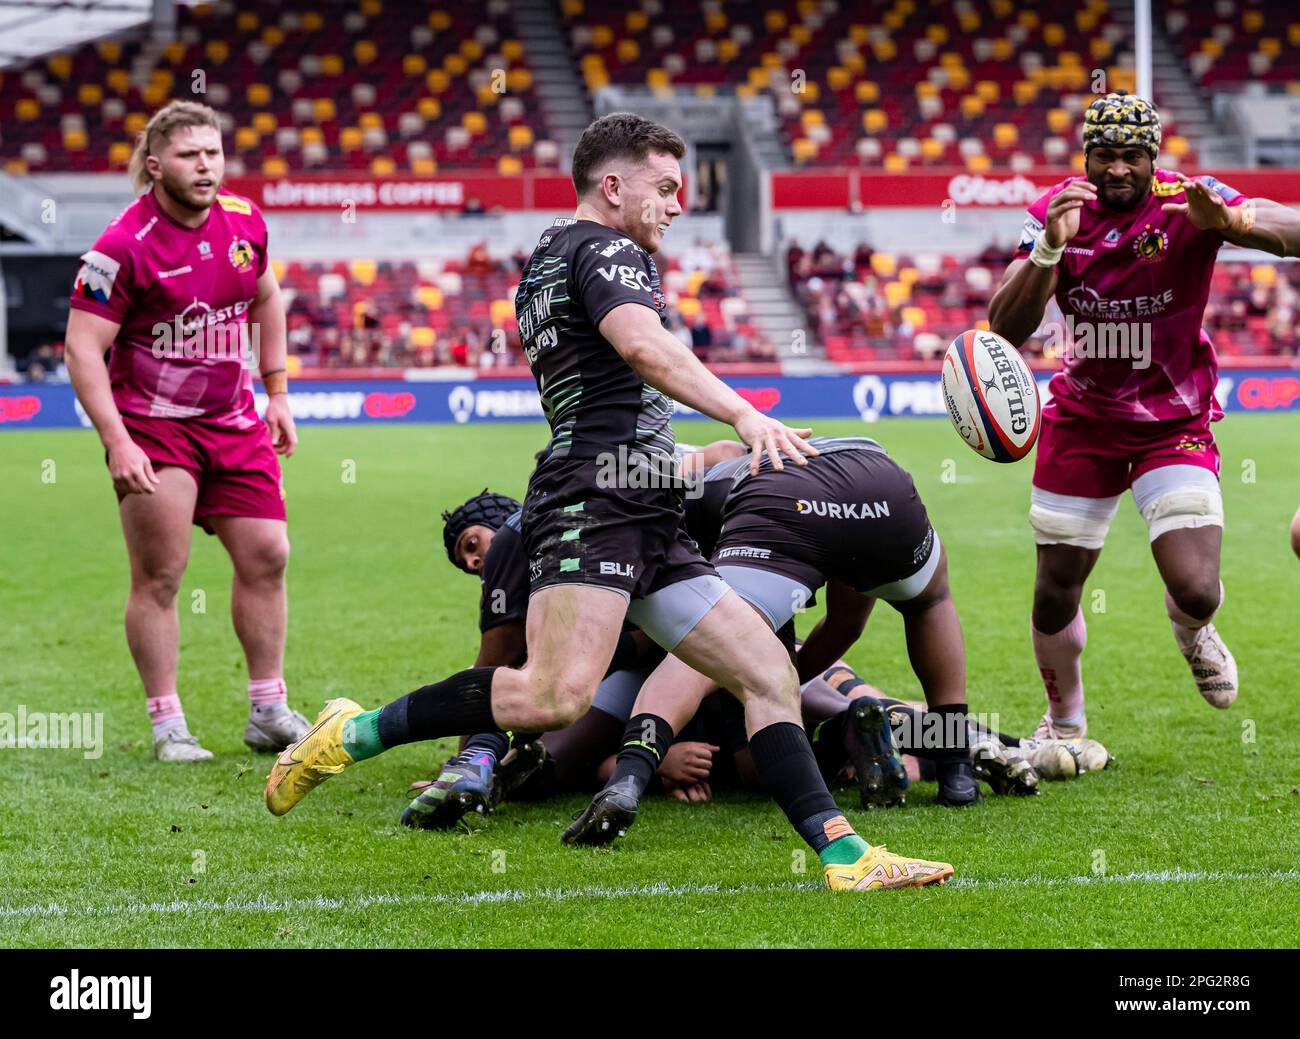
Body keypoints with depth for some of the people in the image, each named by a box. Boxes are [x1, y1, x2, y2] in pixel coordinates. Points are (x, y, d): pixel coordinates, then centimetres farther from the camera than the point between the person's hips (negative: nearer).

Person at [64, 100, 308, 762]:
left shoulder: (244, 222, 2)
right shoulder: (126, 244, -17)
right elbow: (83, 347, -17)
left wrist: (277, 396, 17)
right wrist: (117, 443, -24)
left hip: (234, 422, 6)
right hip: (151, 426, -6)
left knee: (265, 557, 6)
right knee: (159, 576, -6)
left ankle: (268, 714, 18)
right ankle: (167, 726, 4)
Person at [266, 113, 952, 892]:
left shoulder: (548, 259, 28)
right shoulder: (603, 250, -1)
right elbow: (642, 345, -22)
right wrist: (745, 415, -30)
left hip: (649, 529, 11)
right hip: (593, 504, -11)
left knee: (770, 673, 3)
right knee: (558, 696, -26)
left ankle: (842, 854, -4)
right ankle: (354, 735, -13)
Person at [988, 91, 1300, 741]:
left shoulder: (1184, 205, -19)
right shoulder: (1059, 212, -10)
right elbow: (1006, 331, -17)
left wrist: (1227, 221, -53)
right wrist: (1050, 249, -34)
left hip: (1174, 424, -2)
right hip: (1083, 420, 2)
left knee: (1196, 591, -17)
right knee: (1055, 596, 6)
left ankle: (1190, 626, 22)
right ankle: (1064, 726, 32)